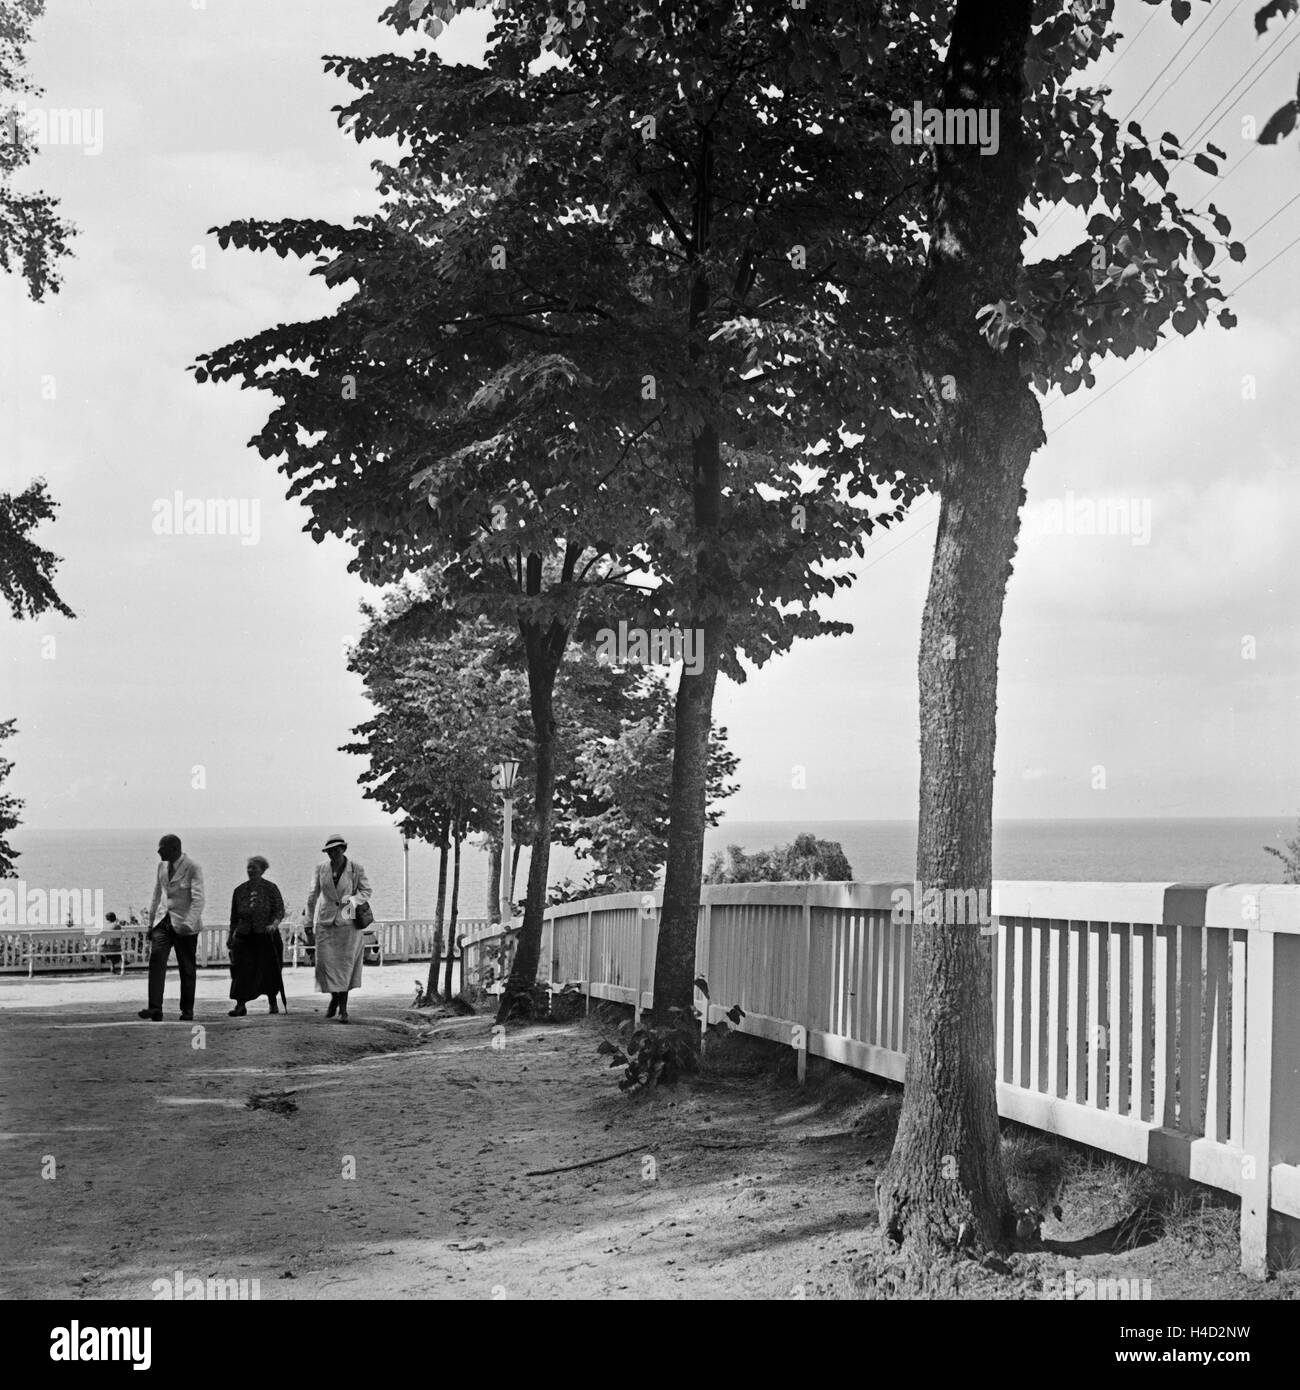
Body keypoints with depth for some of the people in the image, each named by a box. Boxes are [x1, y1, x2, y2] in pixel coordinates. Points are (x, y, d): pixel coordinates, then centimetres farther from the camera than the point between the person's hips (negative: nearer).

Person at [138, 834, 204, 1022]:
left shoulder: (192, 868, -12)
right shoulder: (162, 867, 9)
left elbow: (198, 899, -18)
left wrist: (188, 924, -29)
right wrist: (150, 922, 16)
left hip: (184, 924, -5)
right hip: (166, 920, 5)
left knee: (187, 968, 4)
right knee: (156, 958, -15)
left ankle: (187, 1010, 17)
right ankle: (155, 1008, -20)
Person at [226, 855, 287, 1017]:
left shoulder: (270, 888, -1)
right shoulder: (240, 890, 8)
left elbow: (280, 911, -5)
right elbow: (234, 917, 16)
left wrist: (274, 924, -23)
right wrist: (231, 935, 15)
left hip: (266, 936, -2)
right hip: (245, 937, 2)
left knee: (268, 970, 2)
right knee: (242, 970, -8)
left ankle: (273, 1003, 18)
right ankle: (240, 1005, -6)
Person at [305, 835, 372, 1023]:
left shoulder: (356, 869, -4)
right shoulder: (321, 869, 2)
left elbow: (366, 891, 5)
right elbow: (313, 896, 9)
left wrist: (353, 899, -15)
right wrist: (309, 922, 8)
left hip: (348, 923, -2)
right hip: (327, 922, 2)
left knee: (346, 964, -2)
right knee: (326, 962, -2)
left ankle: (343, 1008, 4)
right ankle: (334, 998, 22)